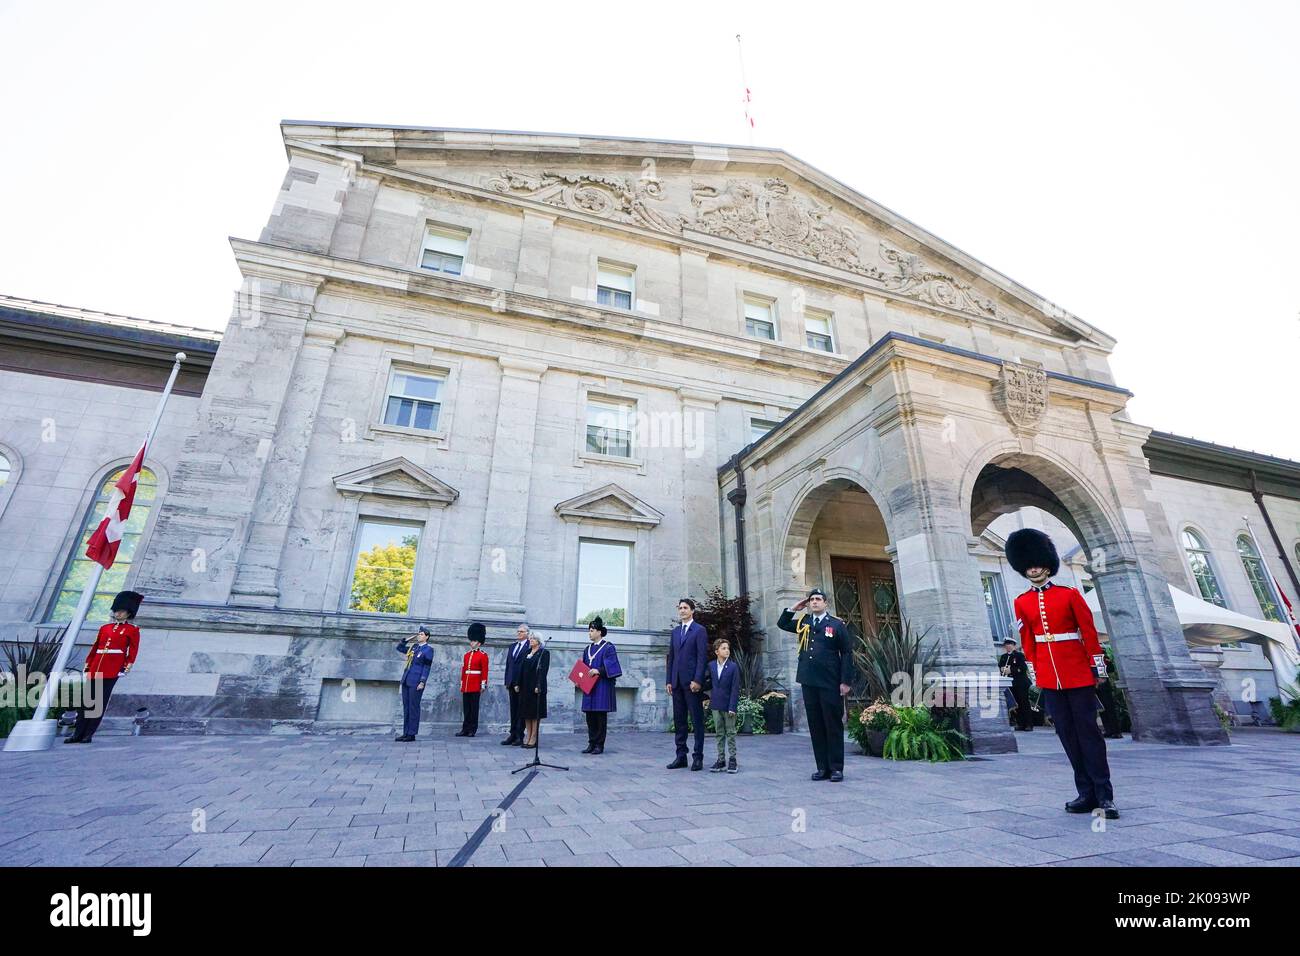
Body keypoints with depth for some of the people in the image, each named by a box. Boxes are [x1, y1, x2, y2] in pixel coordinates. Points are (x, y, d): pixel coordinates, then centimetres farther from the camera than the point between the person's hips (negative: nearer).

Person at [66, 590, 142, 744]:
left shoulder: (132, 630, 2)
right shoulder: (105, 628, 15)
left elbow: (133, 650, 2)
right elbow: (94, 648, 19)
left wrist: (127, 667, -5)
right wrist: (87, 665, 13)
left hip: (112, 670, -5)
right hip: (95, 668, 5)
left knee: (101, 702, -1)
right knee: (85, 701, 5)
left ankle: (88, 734, 7)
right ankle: (77, 734, 13)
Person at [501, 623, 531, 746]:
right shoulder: (512, 646, 15)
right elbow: (508, 664, 16)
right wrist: (507, 681, 11)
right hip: (512, 683, 7)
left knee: (521, 711, 0)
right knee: (513, 710, 12)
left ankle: (520, 737, 6)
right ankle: (513, 735, 18)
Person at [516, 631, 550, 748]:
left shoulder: (544, 653, -6)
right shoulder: (527, 653, 14)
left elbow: (543, 670, -14)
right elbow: (521, 669, 13)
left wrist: (538, 686, -20)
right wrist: (518, 684, 7)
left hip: (536, 687, -7)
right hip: (525, 687, 7)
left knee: (535, 713, -2)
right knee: (526, 713, 10)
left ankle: (533, 739, 5)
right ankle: (528, 737, 18)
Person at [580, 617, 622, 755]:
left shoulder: (608, 647, -6)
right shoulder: (588, 649, 15)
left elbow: (611, 666, -14)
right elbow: (583, 667, 18)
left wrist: (599, 671, -27)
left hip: (602, 687, -6)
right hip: (589, 686, 6)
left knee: (600, 716, -1)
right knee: (590, 717, 8)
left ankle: (600, 745, 7)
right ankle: (592, 744, 18)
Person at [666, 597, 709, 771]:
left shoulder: (699, 630, -4)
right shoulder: (675, 631, 15)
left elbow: (702, 657, -10)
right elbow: (671, 657, 15)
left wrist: (697, 680, -16)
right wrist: (669, 680, 10)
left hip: (692, 682, -6)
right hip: (677, 683, 6)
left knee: (697, 721, 1)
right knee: (678, 720, 10)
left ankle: (698, 758, 9)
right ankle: (681, 756, 18)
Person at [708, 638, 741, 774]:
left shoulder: (733, 667, -10)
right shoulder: (711, 666, 2)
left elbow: (735, 689, -11)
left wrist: (732, 707, -14)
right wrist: (710, 697, 5)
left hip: (728, 705, -4)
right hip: (716, 705, 4)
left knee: (730, 733, 4)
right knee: (719, 733, 11)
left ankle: (732, 760, 13)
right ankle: (721, 759, 19)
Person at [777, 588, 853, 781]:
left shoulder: (837, 624, -2)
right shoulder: (803, 623, 11)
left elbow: (847, 654, -3)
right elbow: (781, 623, 26)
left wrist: (846, 681, -9)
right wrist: (793, 609, 11)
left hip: (830, 684, -4)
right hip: (808, 682, 5)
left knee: (834, 726, 4)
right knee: (815, 726, 10)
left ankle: (836, 768, 13)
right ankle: (822, 767, 19)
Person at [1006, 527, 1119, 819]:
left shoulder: (1070, 595, -2)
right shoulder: (1022, 602, 5)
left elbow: (1089, 632, -1)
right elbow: (1027, 640, 8)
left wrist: (1098, 667, -2)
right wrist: (1035, 671, 9)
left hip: (1078, 674, -3)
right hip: (1048, 678, 3)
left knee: (1088, 732, 0)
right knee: (1068, 735, 7)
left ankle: (1104, 795, 7)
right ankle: (1087, 793, 15)